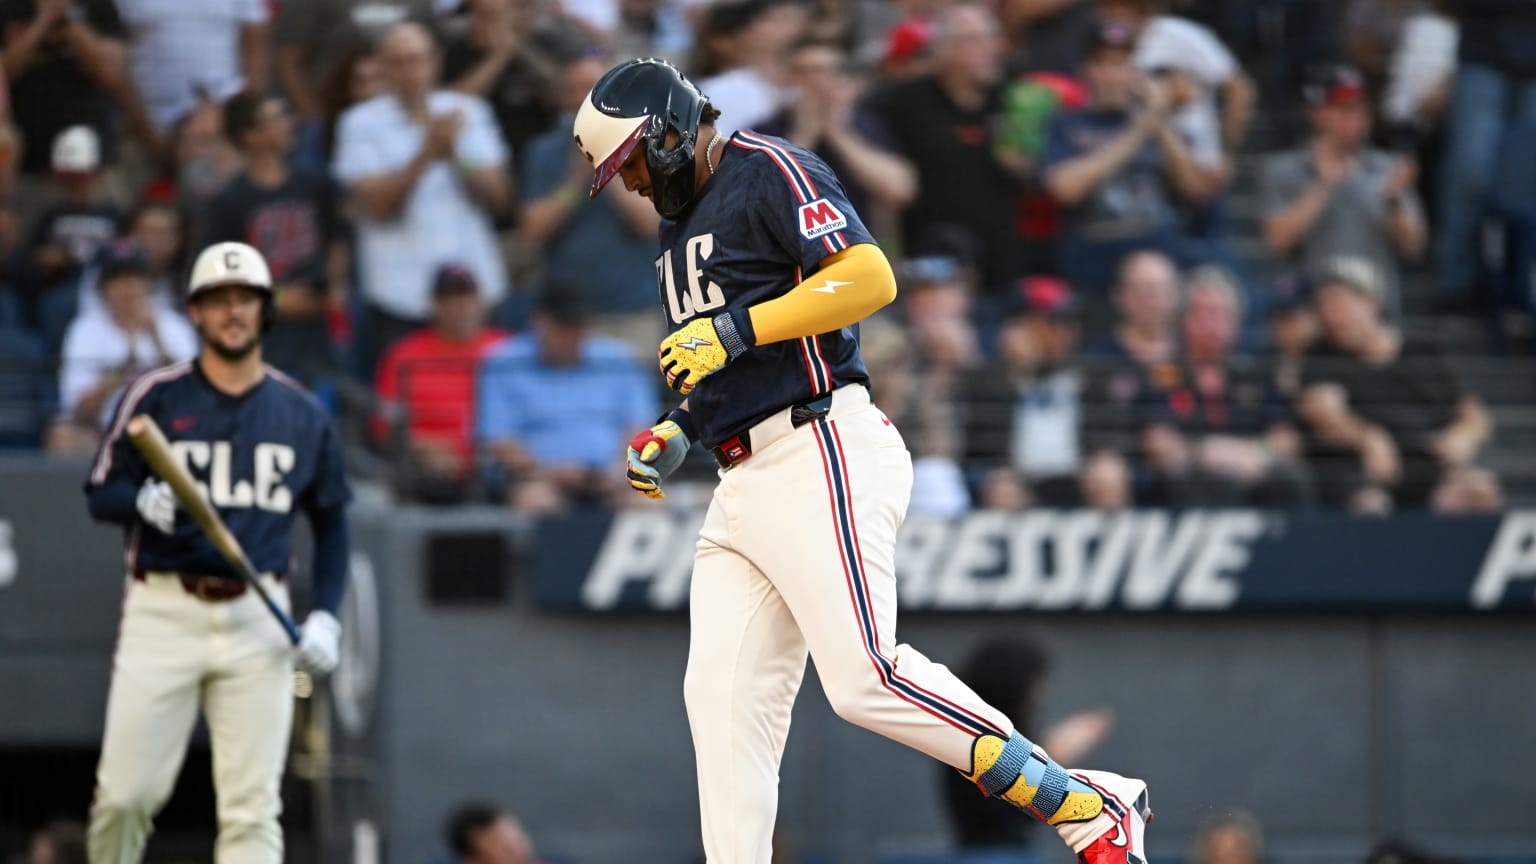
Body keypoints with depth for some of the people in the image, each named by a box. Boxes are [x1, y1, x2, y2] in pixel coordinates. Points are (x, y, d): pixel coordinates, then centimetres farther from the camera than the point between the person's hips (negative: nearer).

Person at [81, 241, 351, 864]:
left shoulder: (303, 414, 11)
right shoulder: (155, 397, 3)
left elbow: (330, 522, 17)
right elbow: (101, 495, 2)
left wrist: (324, 617, 4)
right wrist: (143, 501, -21)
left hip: (257, 620, 2)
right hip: (164, 609, -2)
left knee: (252, 806, -5)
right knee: (126, 794, -5)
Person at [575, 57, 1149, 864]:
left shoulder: (769, 173, -5)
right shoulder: (681, 225, 24)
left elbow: (871, 278, -18)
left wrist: (734, 328, -19)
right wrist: (676, 431, 16)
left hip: (818, 454, -10)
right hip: (742, 486, 10)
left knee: (865, 679, -19)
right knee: (724, 698, 1)